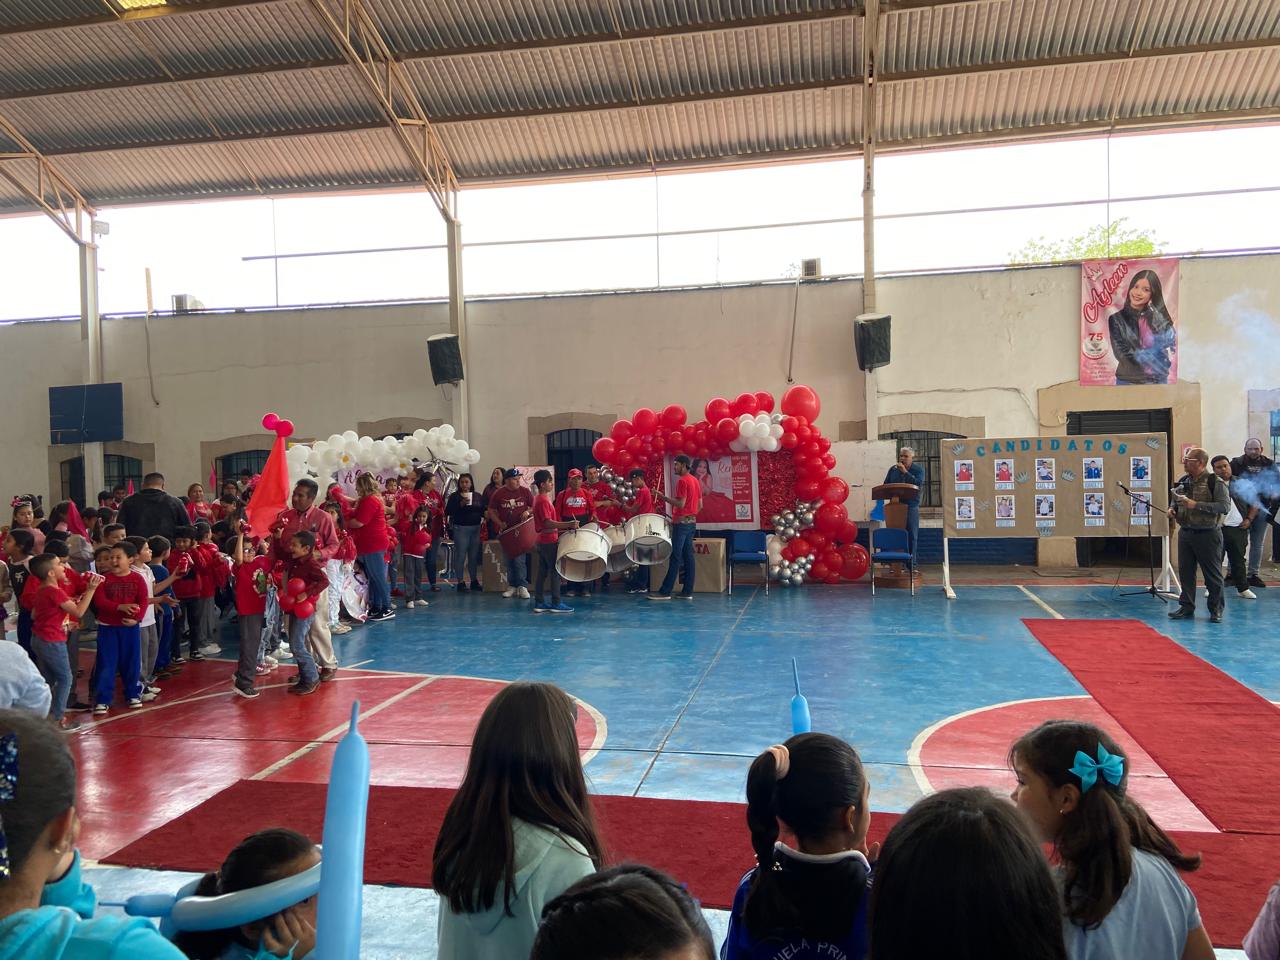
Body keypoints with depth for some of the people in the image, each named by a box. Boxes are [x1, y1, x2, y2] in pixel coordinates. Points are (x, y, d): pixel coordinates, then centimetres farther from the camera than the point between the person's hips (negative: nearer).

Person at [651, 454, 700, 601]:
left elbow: (681, 504, -20)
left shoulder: (682, 481, -13)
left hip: (681, 522, -9)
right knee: (688, 556, 7)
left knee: (675, 557, -8)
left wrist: (663, 497, -15)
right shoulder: (695, 481, 14)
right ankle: (687, 591, 7)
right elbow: (700, 504, 16)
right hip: (692, 522, 9)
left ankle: (665, 592, -6)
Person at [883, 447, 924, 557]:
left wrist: (905, 472, -18)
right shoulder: (893, 469, 9)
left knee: (912, 536, 3)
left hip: (911, 507, -2)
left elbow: (919, 484, -17)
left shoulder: (919, 470, 1)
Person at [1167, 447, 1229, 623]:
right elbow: (1176, 500, 25)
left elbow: (1224, 506, -20)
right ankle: (1187, 607, 20)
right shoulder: (1183, 481, 9)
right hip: (1185, 533, 6)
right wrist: (1172, 509, 4)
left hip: (1207, 534, -6)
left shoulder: (1214, 481, -11)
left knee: (1212, 574, 4)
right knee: (1185, 571, 10)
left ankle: (1216, 609, 15)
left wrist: (1196, 505, -24)